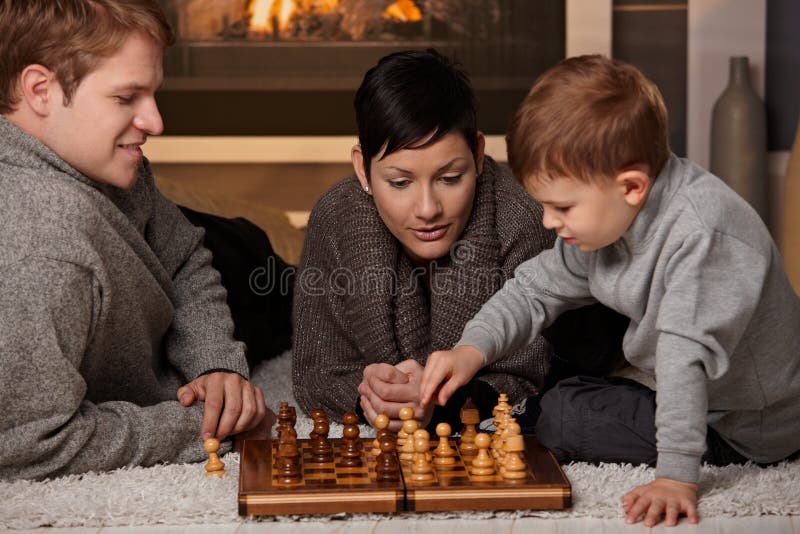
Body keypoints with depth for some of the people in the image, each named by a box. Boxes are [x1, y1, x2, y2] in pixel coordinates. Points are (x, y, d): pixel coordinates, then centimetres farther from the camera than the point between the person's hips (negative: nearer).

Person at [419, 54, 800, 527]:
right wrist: (471, 350, -10)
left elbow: (687, 354, -39)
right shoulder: (603, 218, -6)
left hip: (745, 430, -9)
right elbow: (538, 289, 4)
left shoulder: (700, 232, -34)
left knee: (561, 419, -15)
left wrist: (677, 476, -41)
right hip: (686, 391, 9)